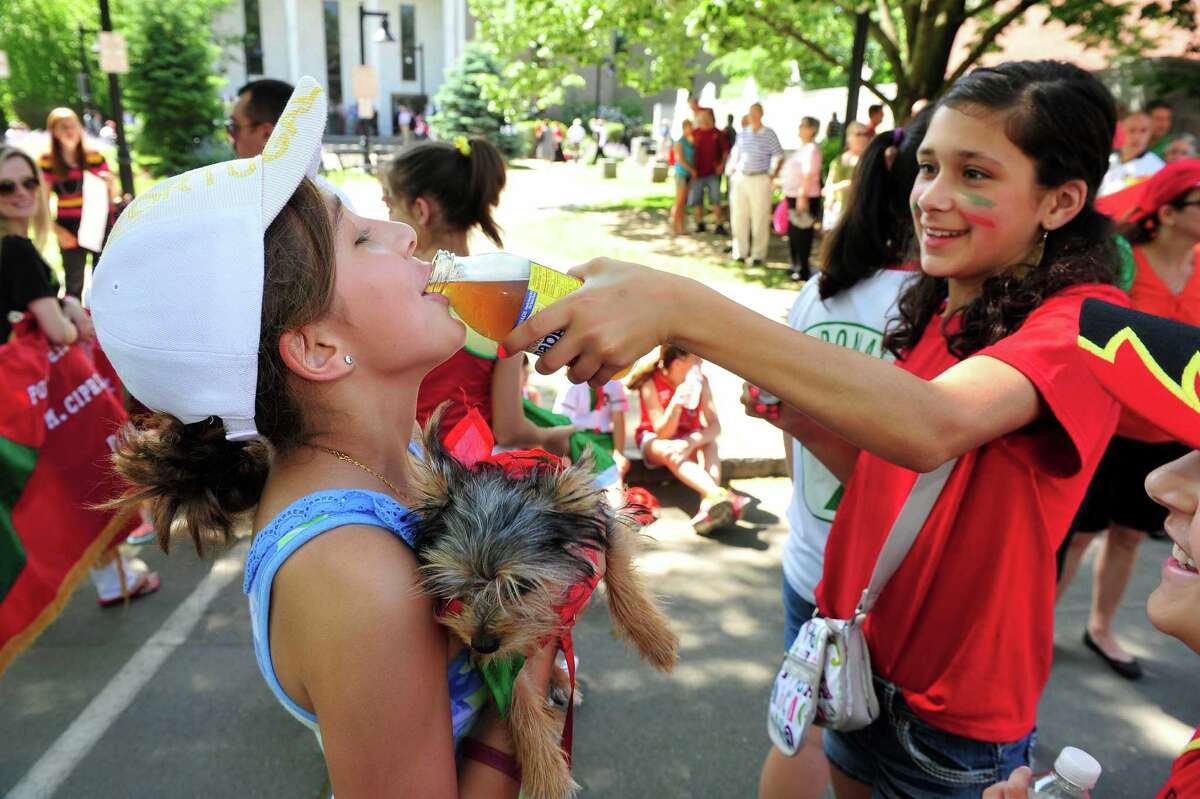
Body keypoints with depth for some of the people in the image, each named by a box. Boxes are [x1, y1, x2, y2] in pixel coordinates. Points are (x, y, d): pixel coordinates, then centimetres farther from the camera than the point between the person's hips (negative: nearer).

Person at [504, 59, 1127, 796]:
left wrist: (681, 307, -49)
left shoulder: (1084, 320, -21)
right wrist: (798, 415, -14)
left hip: (954, 716, -6)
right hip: (854, 653, 6)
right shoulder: (932, 310, 2)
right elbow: (882, 475, 6)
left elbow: (932, 427, -42)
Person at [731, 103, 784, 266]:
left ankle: (758, 255, 7)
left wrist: (773, 174, -8)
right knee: (738, 216, 8)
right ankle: (740, 252, 19)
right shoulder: (742, 134, 9)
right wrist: (735, 169, 8)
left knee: (759, 219, -1)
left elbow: (779, 157, 0)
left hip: (760, 180, -4)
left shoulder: (769, 134, -4)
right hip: (741, 178, 4)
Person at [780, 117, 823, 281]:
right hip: (793, 196, 10)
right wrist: (787, 193, 21)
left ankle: (804, 269, 0)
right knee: (793, 232, 15)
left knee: (802, 233, -5)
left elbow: (809, 175, -22)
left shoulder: (811, 149, -14)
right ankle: (796, 266, 26)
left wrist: (802, 196, -27)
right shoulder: (801, 148, 17)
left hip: (804, 198, -10)